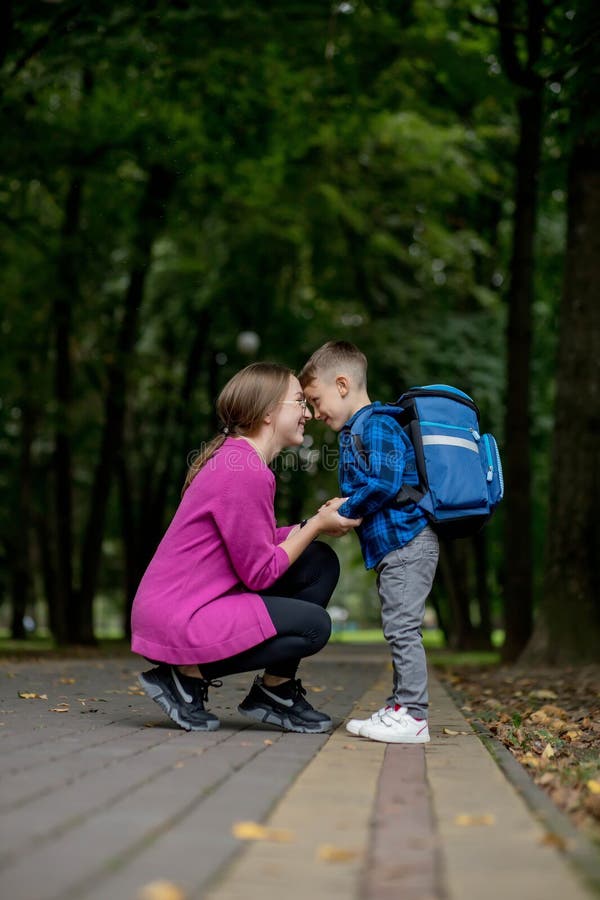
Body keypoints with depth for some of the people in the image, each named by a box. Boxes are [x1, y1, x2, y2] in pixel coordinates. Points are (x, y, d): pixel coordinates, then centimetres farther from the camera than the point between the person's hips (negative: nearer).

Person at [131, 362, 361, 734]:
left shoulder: (238, 457, 11)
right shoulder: (245, 472, -22)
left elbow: (257, 544, 12)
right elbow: (259, 573, -18)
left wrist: (319, 519, 2)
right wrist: (316, 526, -8)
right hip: (175, 621, -10)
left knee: (321, 563, 7)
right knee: (314, 626, -16)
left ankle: (276, 691, 11)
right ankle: (187, 674, -4)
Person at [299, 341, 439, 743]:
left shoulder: (376, 427, -13)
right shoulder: (356, 431, 20)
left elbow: (385, 483, -23)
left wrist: (345, 513, -14)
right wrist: (344, 509, 4)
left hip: (407, 543, -11)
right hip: (393, 546, 11)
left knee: (402, 627, -9)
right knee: (398, 629, 14)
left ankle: (412, 714, -6)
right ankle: (400, 708, 20)